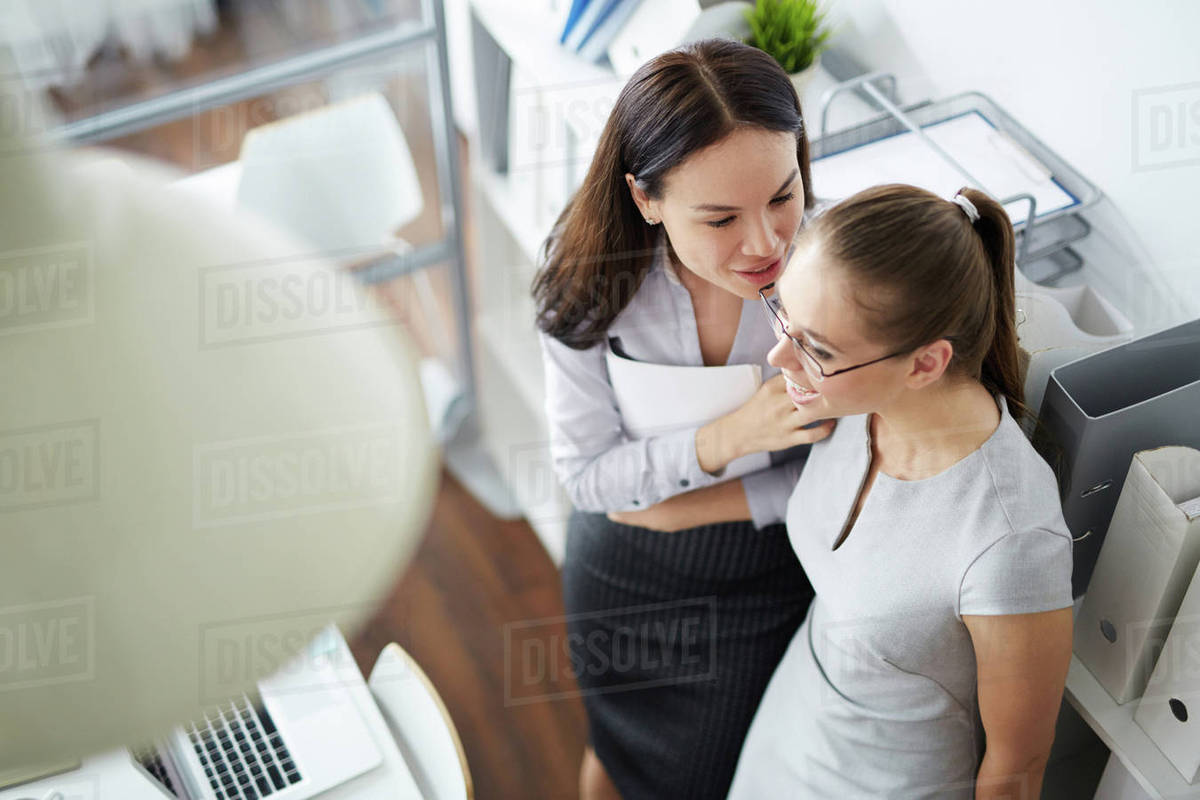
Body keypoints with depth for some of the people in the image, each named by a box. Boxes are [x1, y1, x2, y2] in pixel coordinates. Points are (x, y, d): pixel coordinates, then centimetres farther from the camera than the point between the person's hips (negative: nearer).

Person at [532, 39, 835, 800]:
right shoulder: (589, 286, -27)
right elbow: (586, 475, -19)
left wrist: (699, 507, -21)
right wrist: (726, 438, -35)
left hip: (774, 566, 0)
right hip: (625, 567, 1)